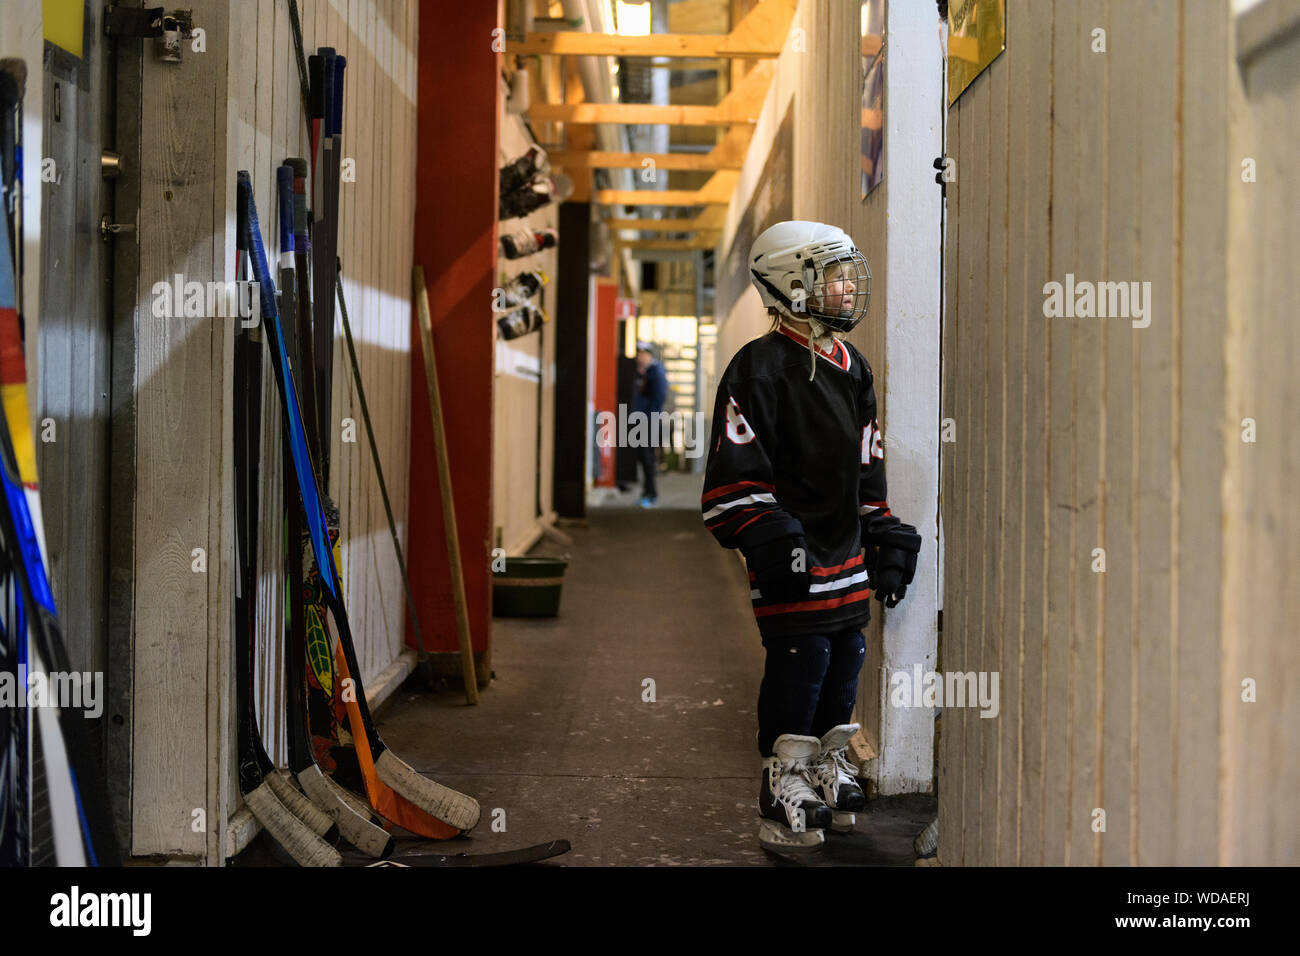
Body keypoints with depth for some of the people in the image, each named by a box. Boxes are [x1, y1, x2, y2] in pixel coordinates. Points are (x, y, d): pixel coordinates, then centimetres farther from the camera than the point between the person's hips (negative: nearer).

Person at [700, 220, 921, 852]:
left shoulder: (854, 369, 15)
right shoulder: (760, 368, -11)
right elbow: (735, 477, -14)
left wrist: (886, 541, 18)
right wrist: (769, 539, -21)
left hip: (849, 561, 8)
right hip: (793, 564, -8)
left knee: (842, 674, 14)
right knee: (797, 675, -6)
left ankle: (829, 778, 30)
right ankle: (783, 806, 5)